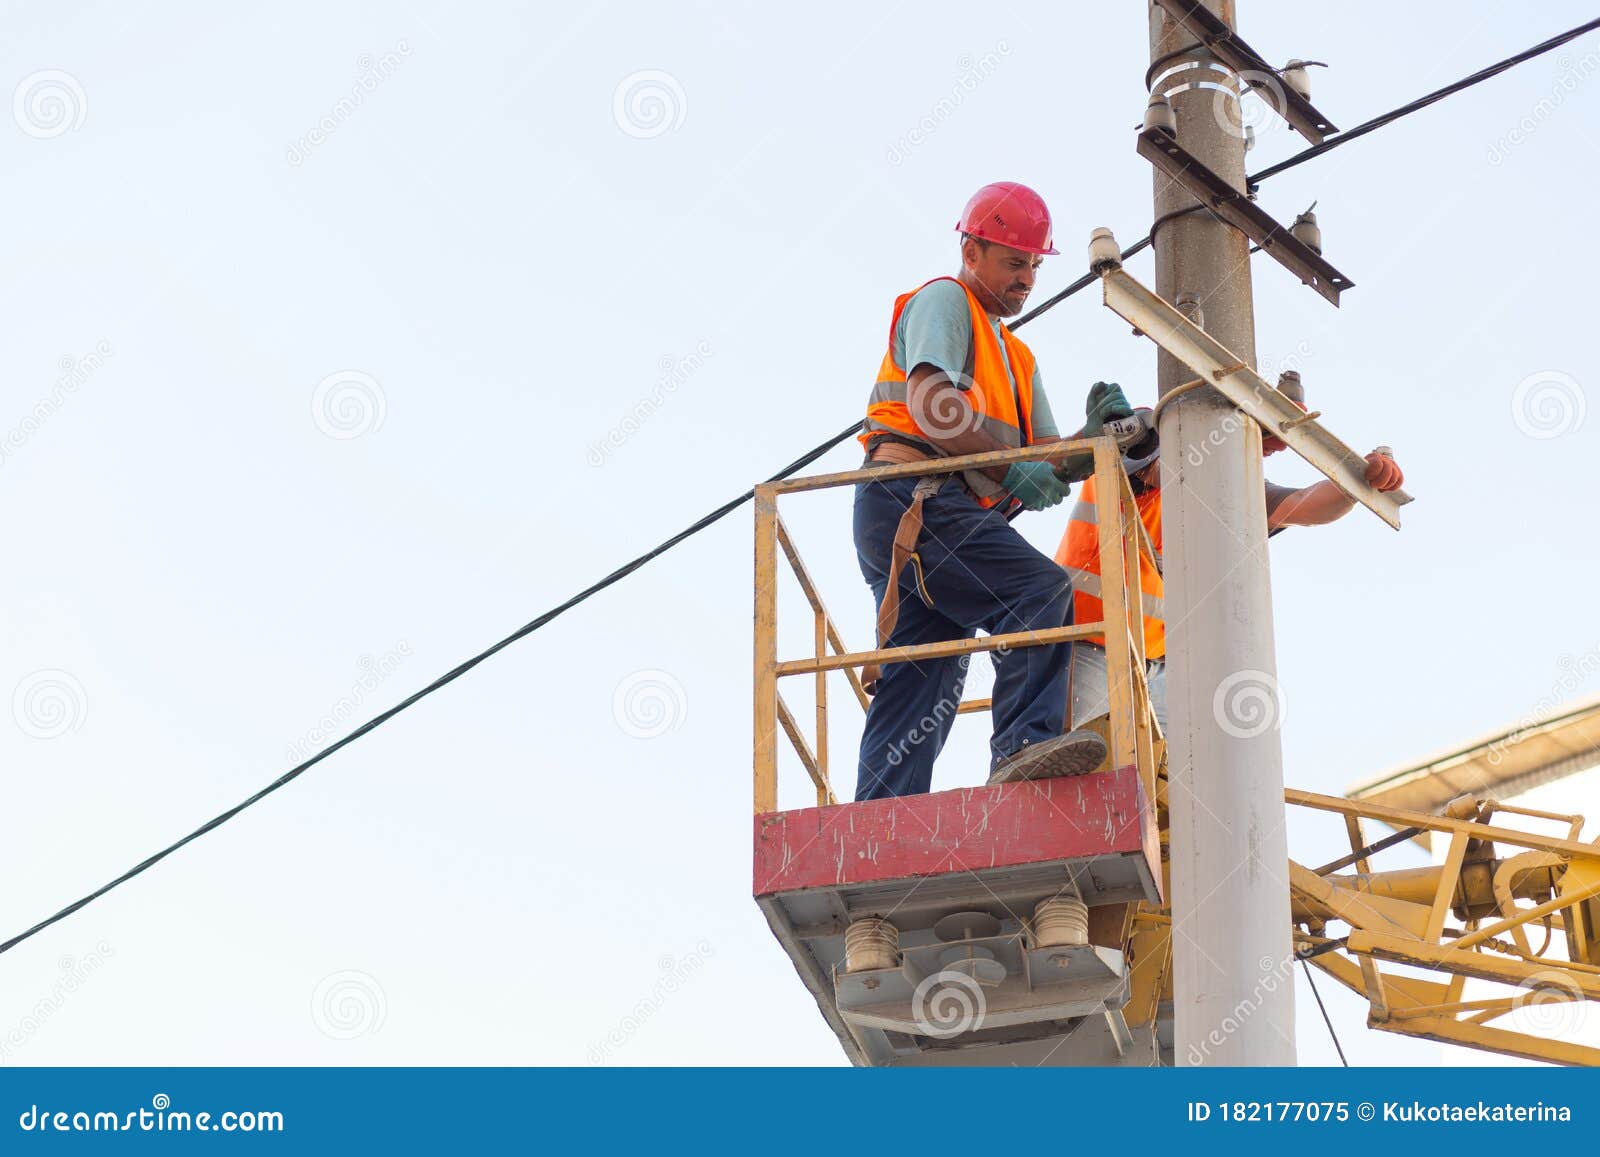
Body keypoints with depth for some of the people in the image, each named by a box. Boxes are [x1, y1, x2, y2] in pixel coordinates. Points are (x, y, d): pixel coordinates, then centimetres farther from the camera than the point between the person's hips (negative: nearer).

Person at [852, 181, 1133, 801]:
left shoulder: (1017, 358, 32)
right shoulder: (943, 301, 5)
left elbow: (1048, 461, 21)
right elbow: (929, 402, -13)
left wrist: (1095, 433, 1)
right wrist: (1009, 468, -17)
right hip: (913, 499, -9)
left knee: (919, 686, 1)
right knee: (1039, 590, -25)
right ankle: (1024, 743, -38)